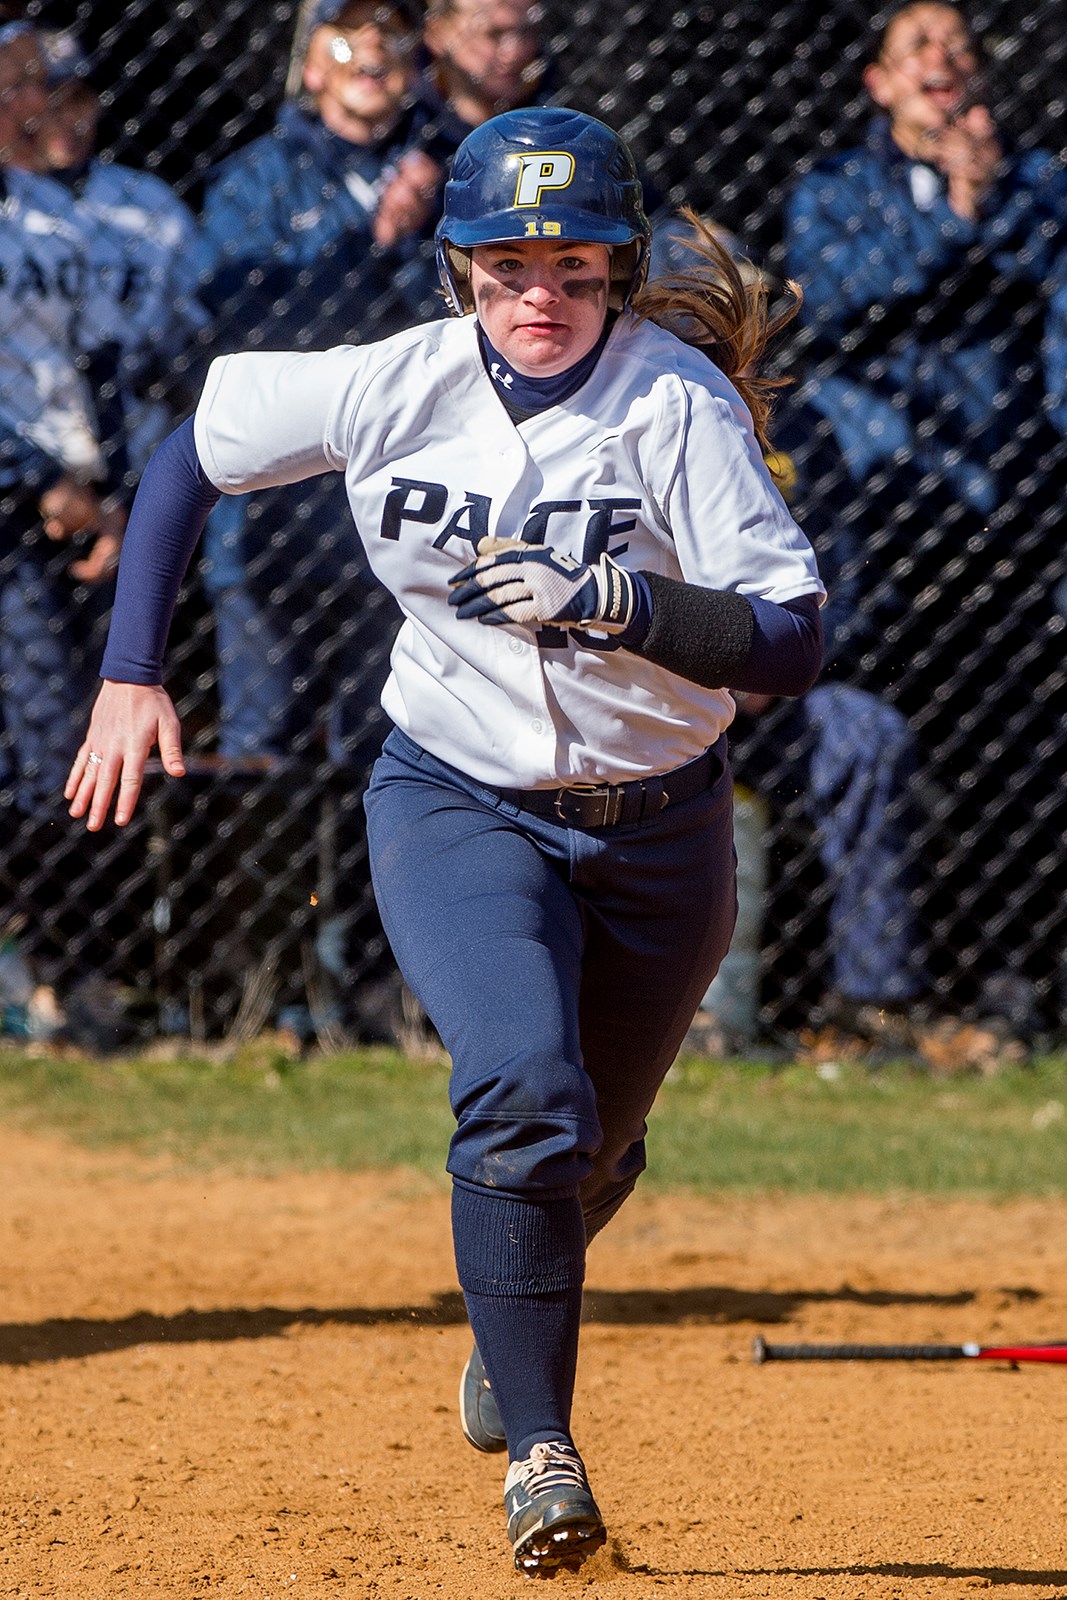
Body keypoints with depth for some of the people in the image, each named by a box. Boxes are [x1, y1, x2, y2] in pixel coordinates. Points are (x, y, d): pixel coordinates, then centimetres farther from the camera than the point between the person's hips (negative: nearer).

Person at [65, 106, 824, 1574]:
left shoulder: (680, 404, -20)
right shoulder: (395, 387, -14)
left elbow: (792, 644, -25)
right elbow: (192, 453, 1)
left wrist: (612, 600, -39)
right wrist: (130, 676, -4)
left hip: (656, 830, 1)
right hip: (459, 805, -1)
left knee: (591, 1153, 18)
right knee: (524, 1092, -26)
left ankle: (511, 1320, 53)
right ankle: (539, 1451, -17)